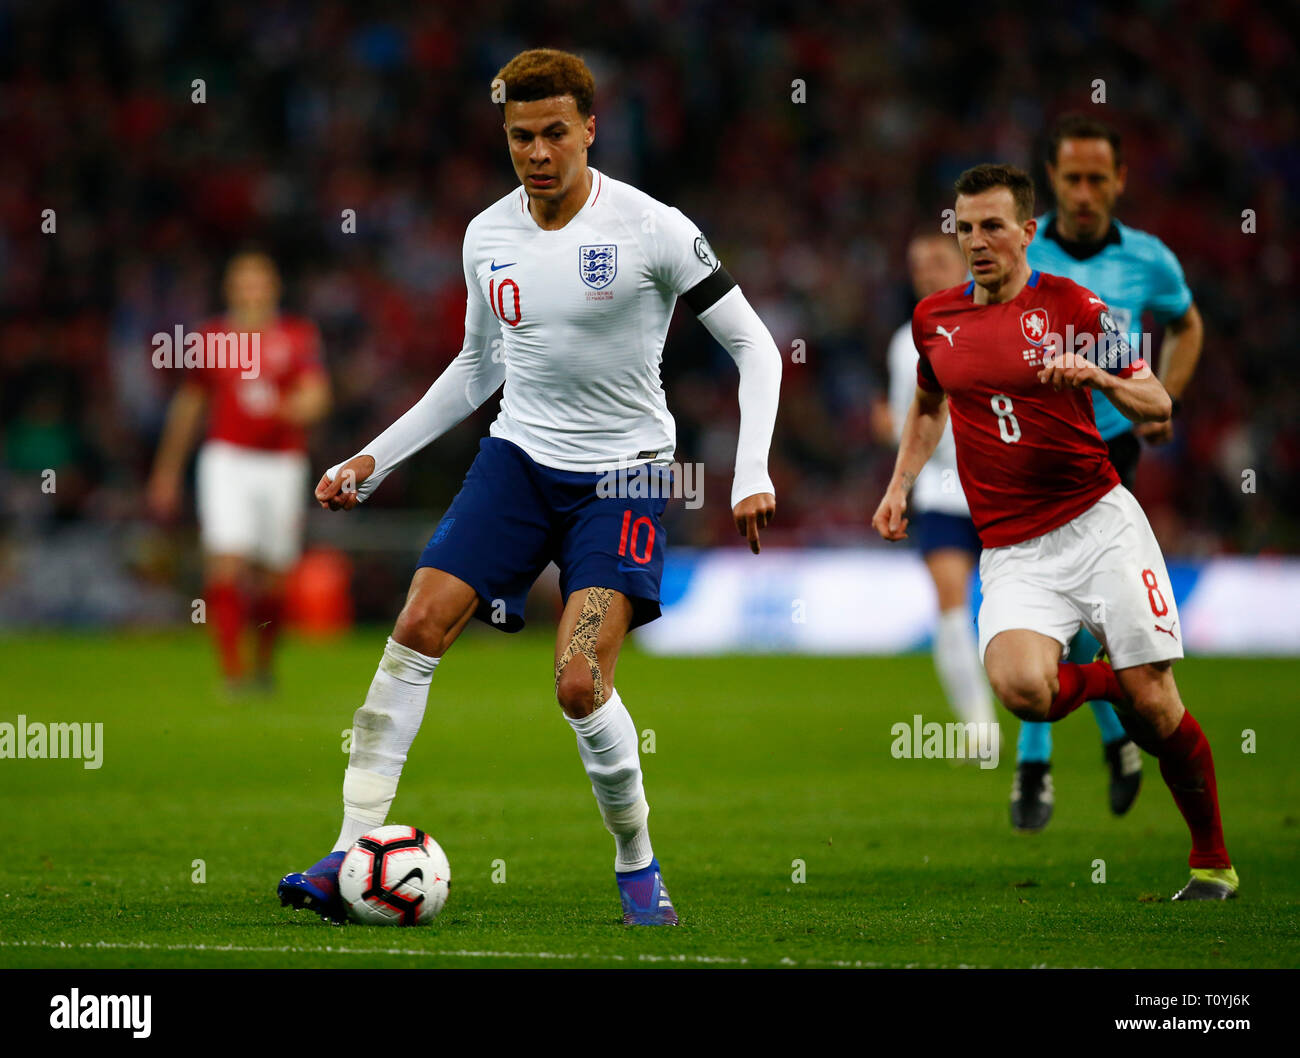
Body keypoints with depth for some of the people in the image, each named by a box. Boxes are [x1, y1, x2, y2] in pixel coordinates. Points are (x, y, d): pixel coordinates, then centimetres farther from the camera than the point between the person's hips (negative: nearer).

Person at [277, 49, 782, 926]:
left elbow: (753, 345, -6)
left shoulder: (652, 230, -12)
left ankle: (638, 867, 6)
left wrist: (753, 473, -17)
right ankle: (353, 858, -9)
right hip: (519, 456, 4)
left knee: (580, 684, -18)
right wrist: (375, 459, 16)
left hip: (621, 473, -4)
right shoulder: (488, 237, 3)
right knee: (417, 628, -12)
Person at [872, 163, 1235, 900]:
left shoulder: (1072, 307, -2)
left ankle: (1214, 861, 14)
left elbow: (1157, 403, 0)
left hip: (1100, 523, -2)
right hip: (1013, 553, 2)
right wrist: (900, 485, 17)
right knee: (1021, 687, -25)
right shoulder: (934, 319, 9)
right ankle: (1101, 681, 10)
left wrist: (1097, 377, -19)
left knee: (1154, 705, -6)